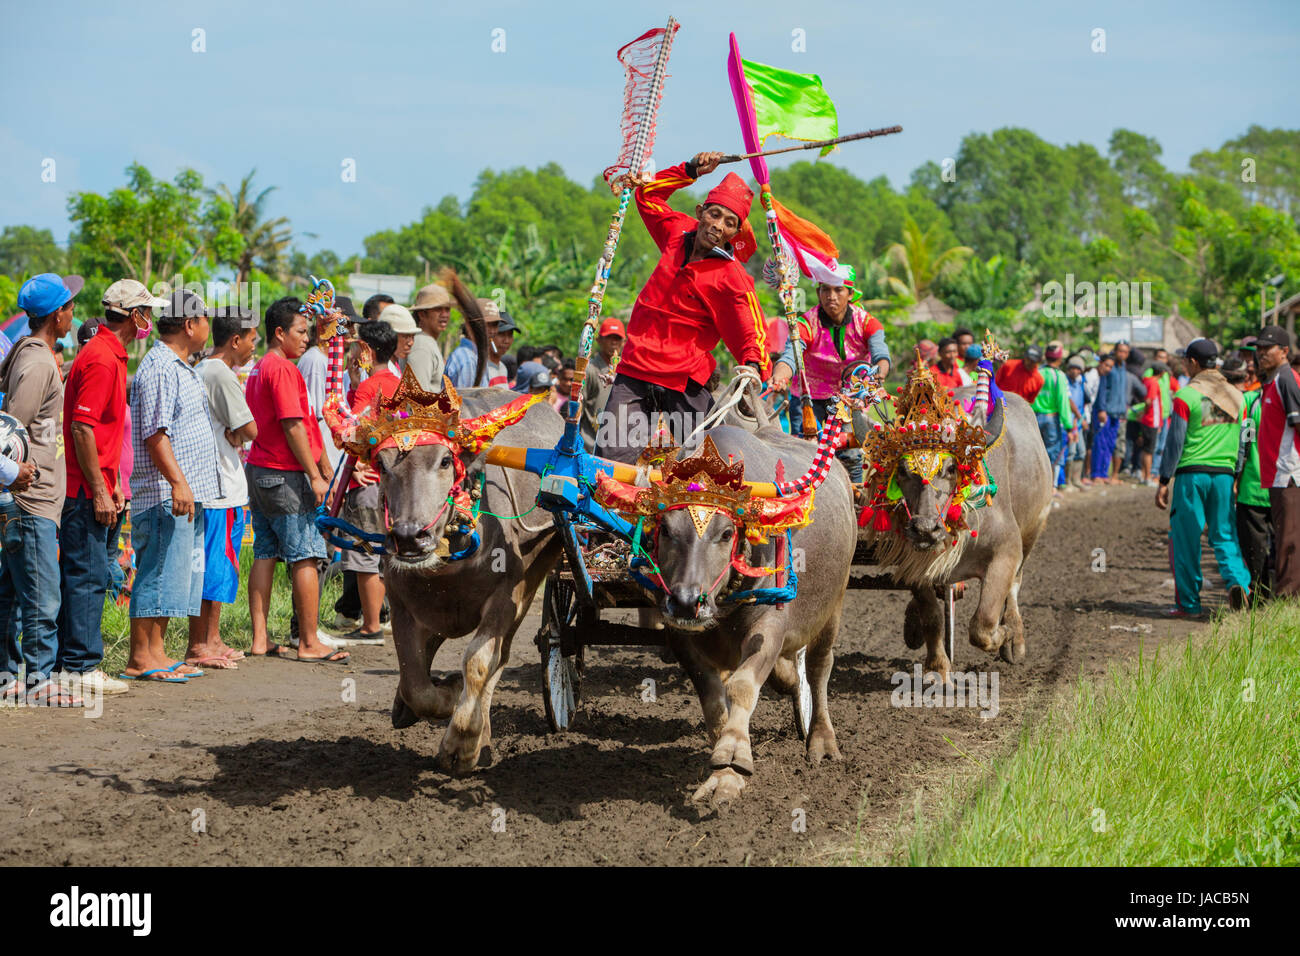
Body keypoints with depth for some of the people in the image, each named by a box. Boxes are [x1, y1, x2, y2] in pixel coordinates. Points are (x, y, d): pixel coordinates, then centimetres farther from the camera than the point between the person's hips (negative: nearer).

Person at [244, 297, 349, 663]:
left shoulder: (258, 369, 17)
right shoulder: (284, 369, -14)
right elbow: (293, 427, -19)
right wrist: (315, 475, -17)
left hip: (258, 469, 10)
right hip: (285, 475, -10)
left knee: (265, 556, 9)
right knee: (304, 557, -5)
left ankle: (260, 639, 8)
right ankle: (309, 643, -4)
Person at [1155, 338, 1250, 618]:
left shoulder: (1186, 396, -8)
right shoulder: (1236, 396, 9)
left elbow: (1175, 442, -8)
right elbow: (1242, 443, 12)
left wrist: (1164, 482, -4)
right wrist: (1236, 477, 19)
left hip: (1191, 473, -4)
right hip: (1224, 474, 4)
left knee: (1185, 539, 4)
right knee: (1225, 536, 9)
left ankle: (1189, 603, 6)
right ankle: (1238, 581, -16)